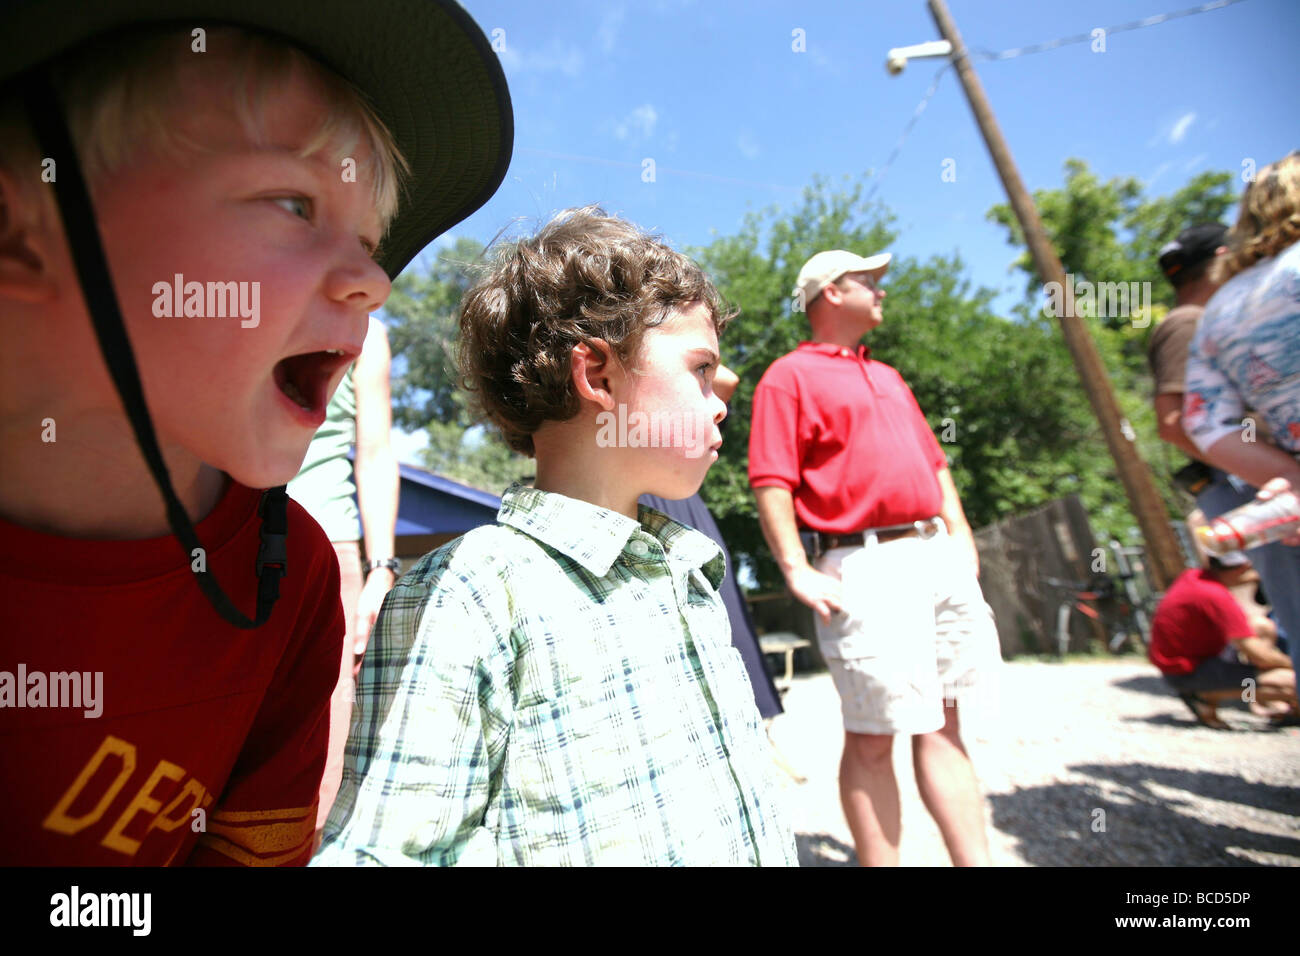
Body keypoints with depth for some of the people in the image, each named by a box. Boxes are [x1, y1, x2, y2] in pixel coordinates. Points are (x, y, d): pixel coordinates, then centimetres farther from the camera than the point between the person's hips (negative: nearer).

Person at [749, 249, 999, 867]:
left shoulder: (887, 376, 26)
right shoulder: (790, 376, 0)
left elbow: (933, 461, 27)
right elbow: (770, 482, -10)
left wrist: (960, 533, 15)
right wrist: (797, 571, -16)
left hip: (939, 556, 8)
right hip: (867, 567, -7)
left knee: (943, 723, 12)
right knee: (872, 739, -1)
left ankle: (975, 861, 21)